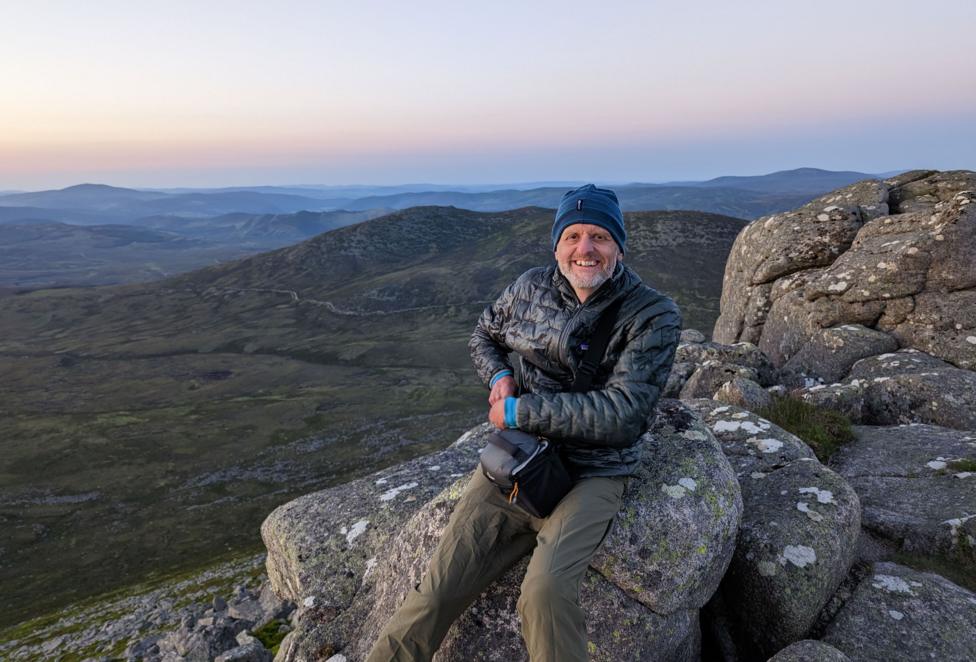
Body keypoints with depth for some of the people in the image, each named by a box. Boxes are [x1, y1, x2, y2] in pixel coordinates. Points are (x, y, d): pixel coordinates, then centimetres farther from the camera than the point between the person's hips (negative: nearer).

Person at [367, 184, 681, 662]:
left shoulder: (653, 316, -10)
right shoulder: (531, 288, 3)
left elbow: (623, 414, -19)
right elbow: (484, 334, 22)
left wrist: (520, 411, -17)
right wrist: (498, 376, -1)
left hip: (590, 474, -3)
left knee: (546, 591, -30)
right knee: (440, 588, -5)